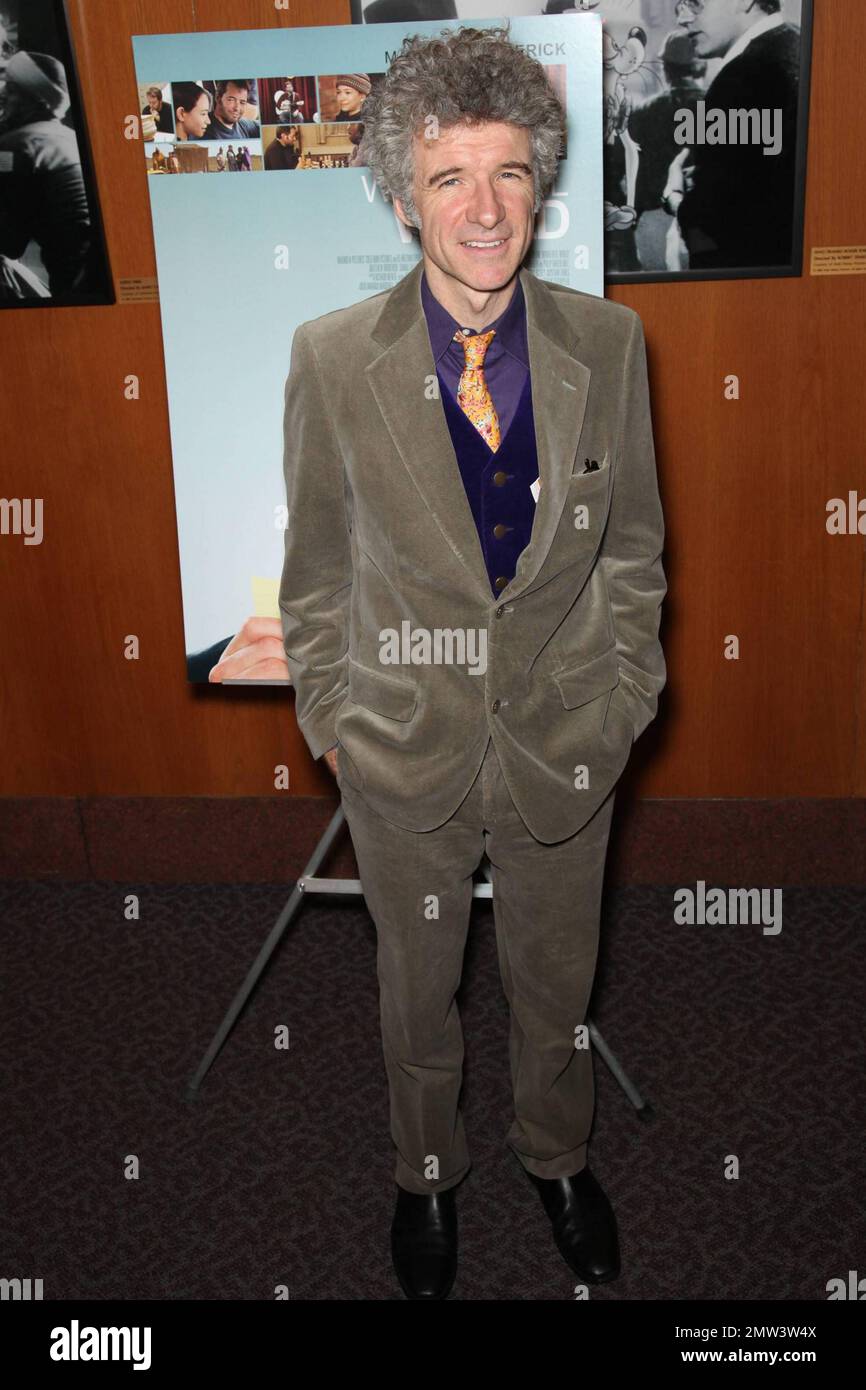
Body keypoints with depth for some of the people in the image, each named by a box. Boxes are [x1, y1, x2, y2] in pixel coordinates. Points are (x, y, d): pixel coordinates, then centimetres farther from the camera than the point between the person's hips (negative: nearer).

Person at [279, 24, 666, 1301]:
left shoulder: (607, 343, -10)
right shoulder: (331, 357, -14)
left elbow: (634, 539, 2)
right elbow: (315, 560, -2)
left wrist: (626, 688, 3)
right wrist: (324, 706, 1)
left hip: (566, 740, 1)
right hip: (404, 745, -1)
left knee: (556, 980, 22)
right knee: (418, 989, 21)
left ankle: (559, 1156, 53)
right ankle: (429, 1174, 51)